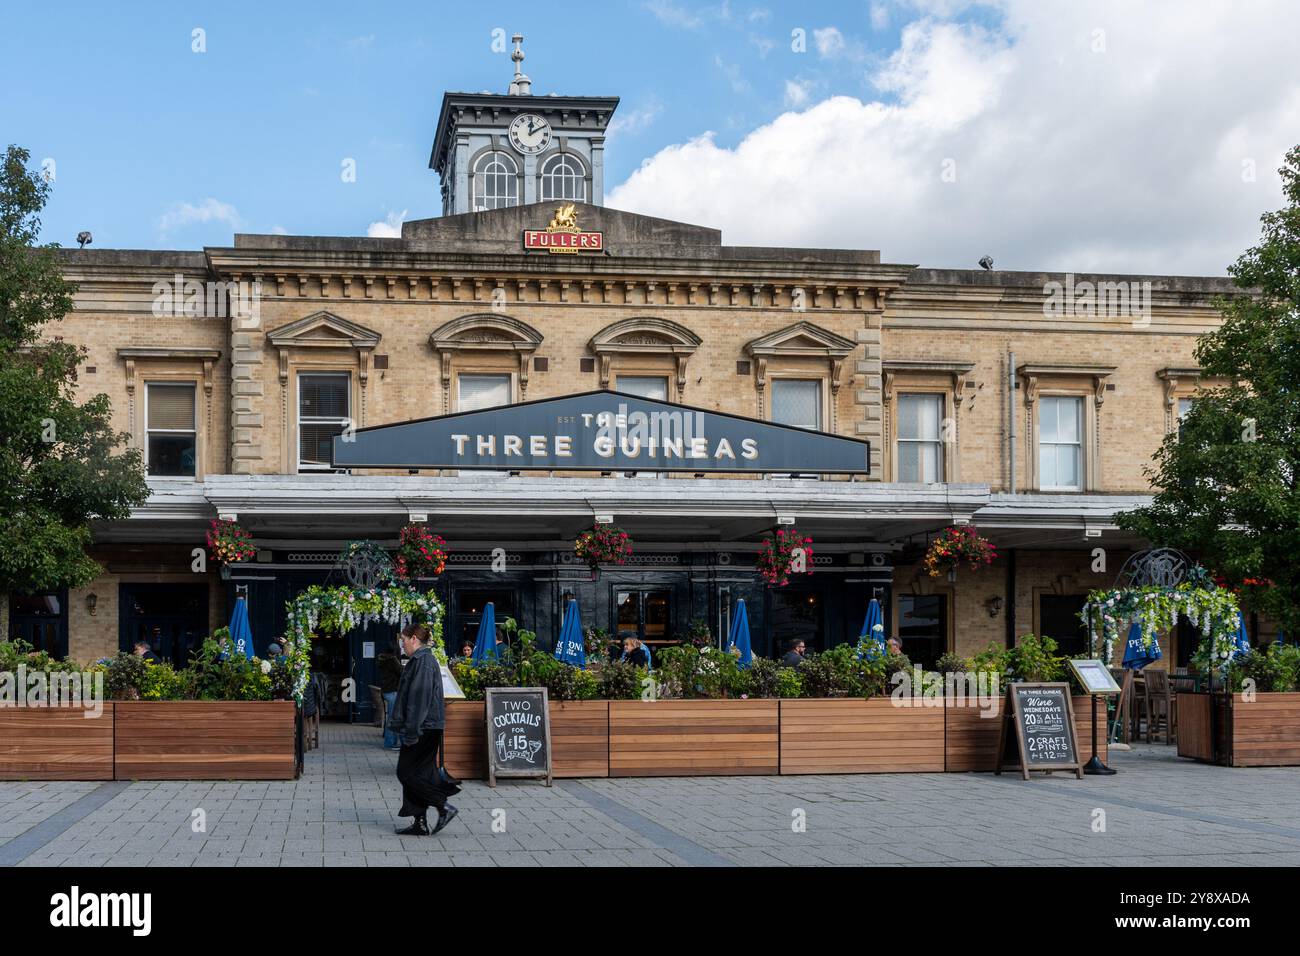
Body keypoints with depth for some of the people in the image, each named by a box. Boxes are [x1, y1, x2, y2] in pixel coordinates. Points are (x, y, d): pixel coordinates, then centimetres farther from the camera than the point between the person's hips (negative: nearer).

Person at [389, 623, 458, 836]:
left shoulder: (422, 661, -16)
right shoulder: (424, 659, 17)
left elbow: (419, 698, -21)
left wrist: (411, 732, -22)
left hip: (423, 729, -10)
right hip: (428, 728, 10)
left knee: (407, 773, -5)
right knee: (417, 774, 11)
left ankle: (444, 807, -5)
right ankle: (420, 824, 12)